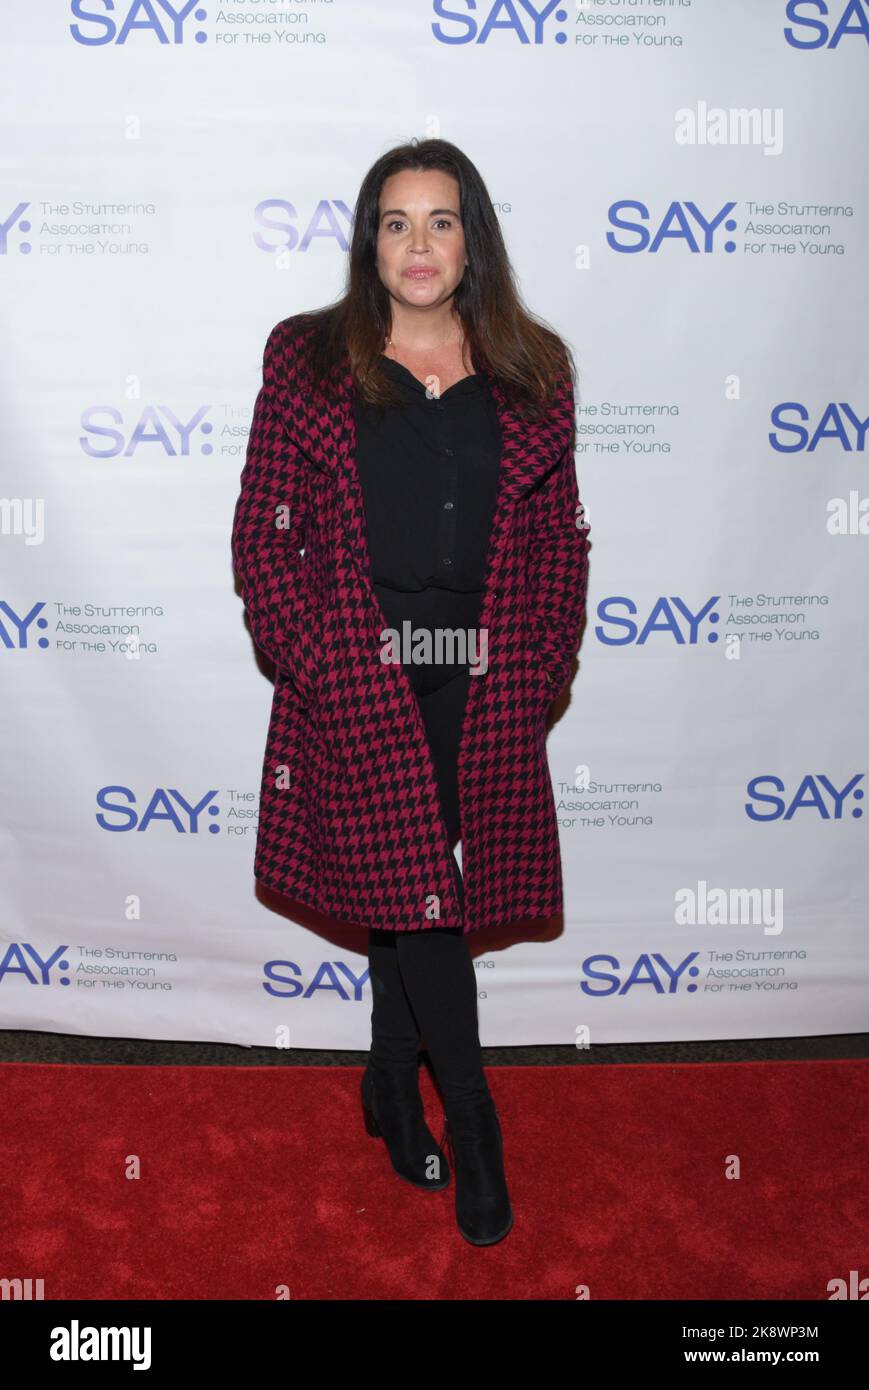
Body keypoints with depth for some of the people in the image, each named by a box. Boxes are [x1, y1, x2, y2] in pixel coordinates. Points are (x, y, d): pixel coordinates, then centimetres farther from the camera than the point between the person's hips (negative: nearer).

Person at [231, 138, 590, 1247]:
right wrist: (310, 655, -7)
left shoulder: (532, 373, 8)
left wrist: (545, 663, 1)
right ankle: (471, 1122, 13)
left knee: (416, 895, 11)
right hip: (357, 677, -2)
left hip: (486, 685, 2)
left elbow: (561, 538, 10)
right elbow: (261, 533, 1)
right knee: (409, 886, -5)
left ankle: (393, 1088, 33)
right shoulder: (307, 361, 3)